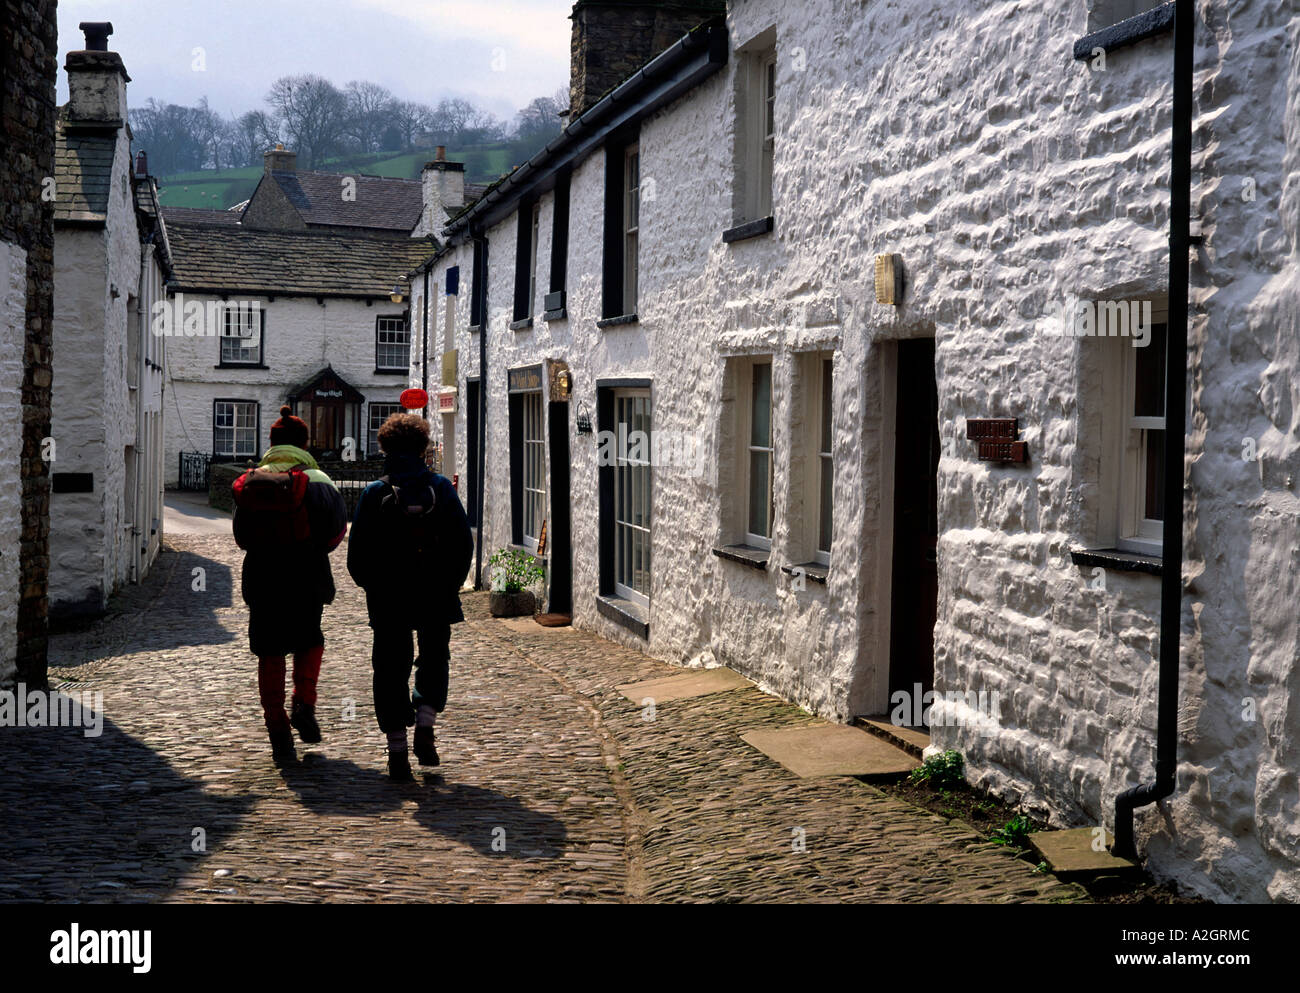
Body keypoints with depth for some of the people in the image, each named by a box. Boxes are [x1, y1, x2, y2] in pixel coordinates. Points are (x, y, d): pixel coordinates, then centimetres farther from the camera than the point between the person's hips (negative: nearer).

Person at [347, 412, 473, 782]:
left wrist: (372, 587, 13)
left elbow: (357, 553, -3)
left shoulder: (374, 493, -3)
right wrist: (451, 585, 9)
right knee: (434, 659, 20)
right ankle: (425, 725, 1)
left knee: (391, 670, 8)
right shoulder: (442, 488, -2)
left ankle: (397, 751, 5)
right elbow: (464, 543, -3)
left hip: (388, 599, 0)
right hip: (436, 598, 1)